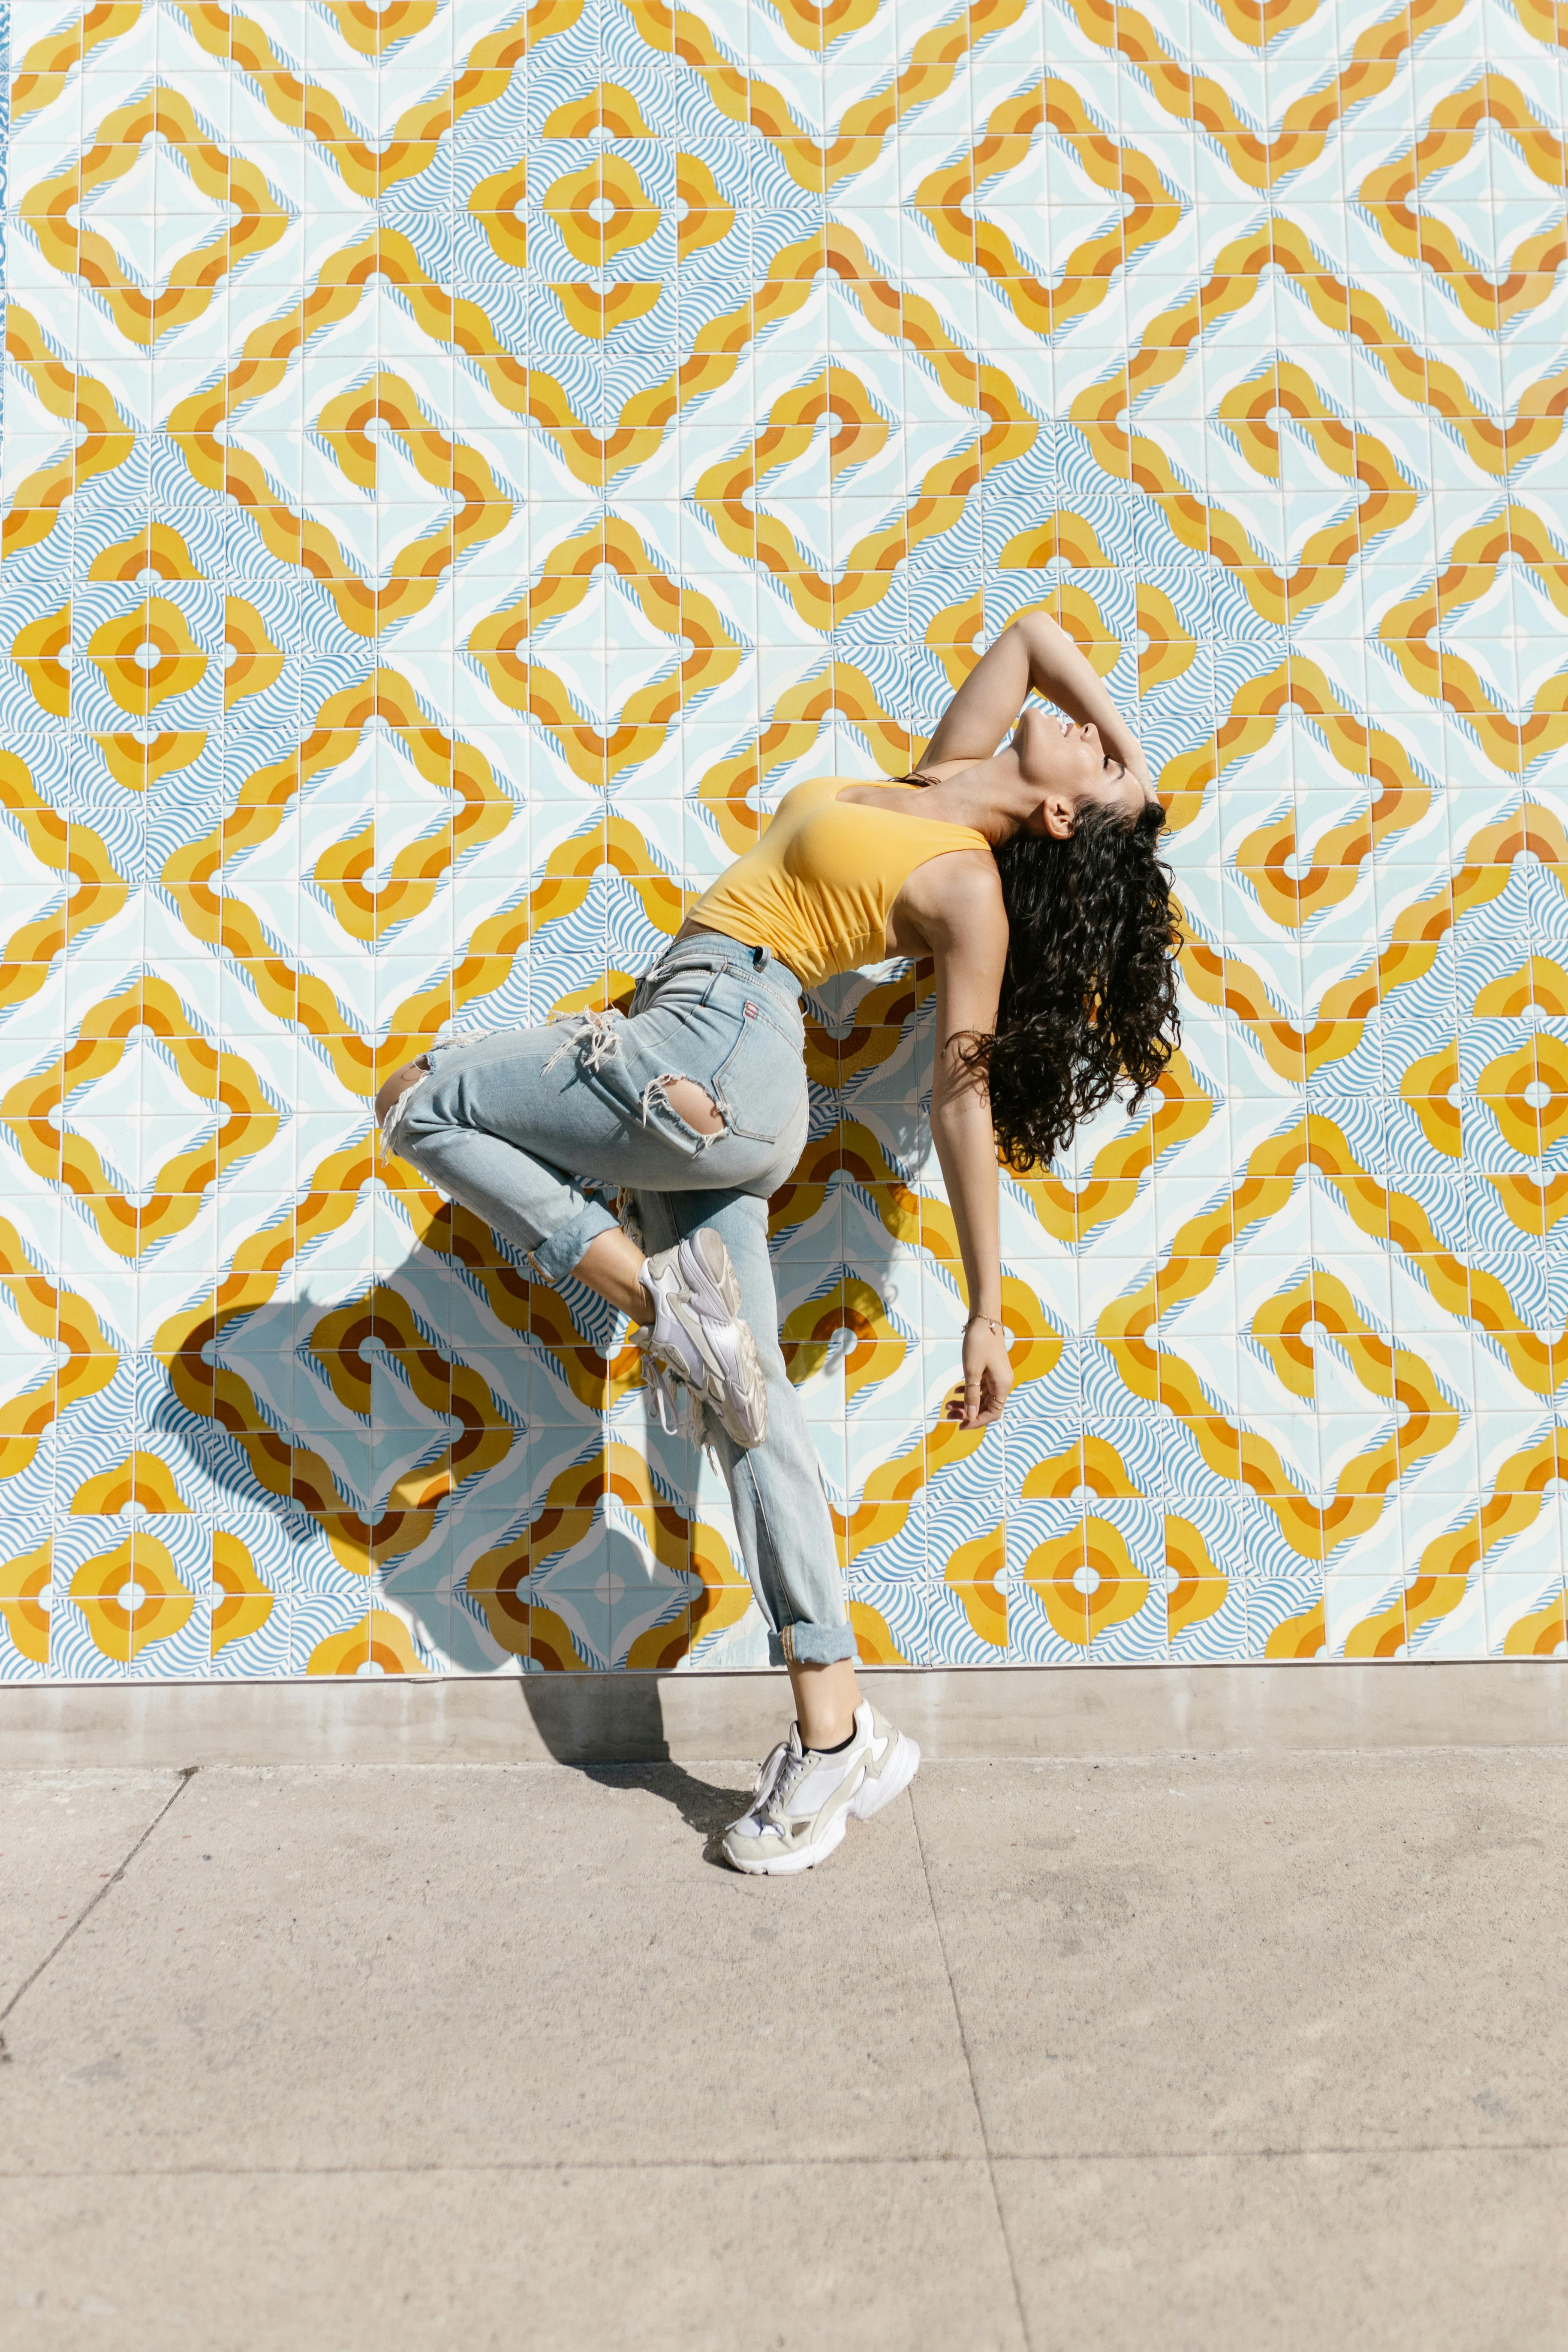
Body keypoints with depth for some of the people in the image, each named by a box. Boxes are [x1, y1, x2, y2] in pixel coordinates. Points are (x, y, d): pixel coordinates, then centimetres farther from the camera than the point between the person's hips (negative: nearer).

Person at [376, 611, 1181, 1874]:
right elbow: (1034, 629, 24)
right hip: (712, 1085, 9)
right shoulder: (945, 776, 11)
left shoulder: (972, 889, -9)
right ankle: (837, 1736, 9)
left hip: (711, 1060, -9)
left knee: (419, 1099, 0)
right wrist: (1133, 740, 24)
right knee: (751, 1410, 5)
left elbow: (965, 1108, -10)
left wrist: (990, 1313, -9)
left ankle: (659, 1300, -10)